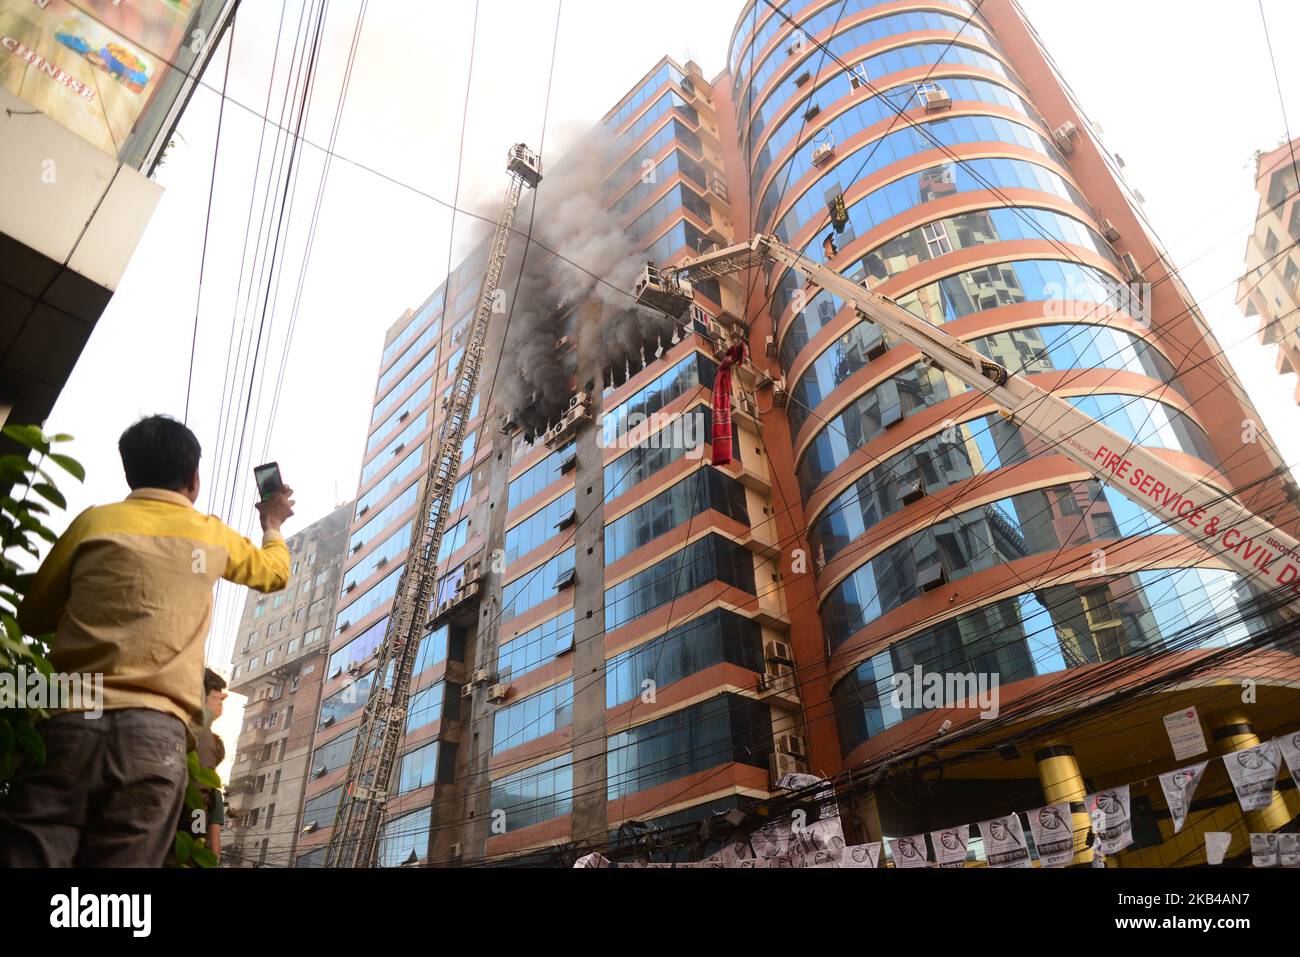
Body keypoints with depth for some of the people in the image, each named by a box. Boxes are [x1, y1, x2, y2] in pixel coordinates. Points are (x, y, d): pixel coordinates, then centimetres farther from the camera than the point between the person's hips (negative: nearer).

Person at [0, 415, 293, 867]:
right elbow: (276, 572, 35)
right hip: (156, 736, 0)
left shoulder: (94, 521, 11)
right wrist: (273, 524, 54)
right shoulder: (213, 535, 14)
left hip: (72, 725, 0)